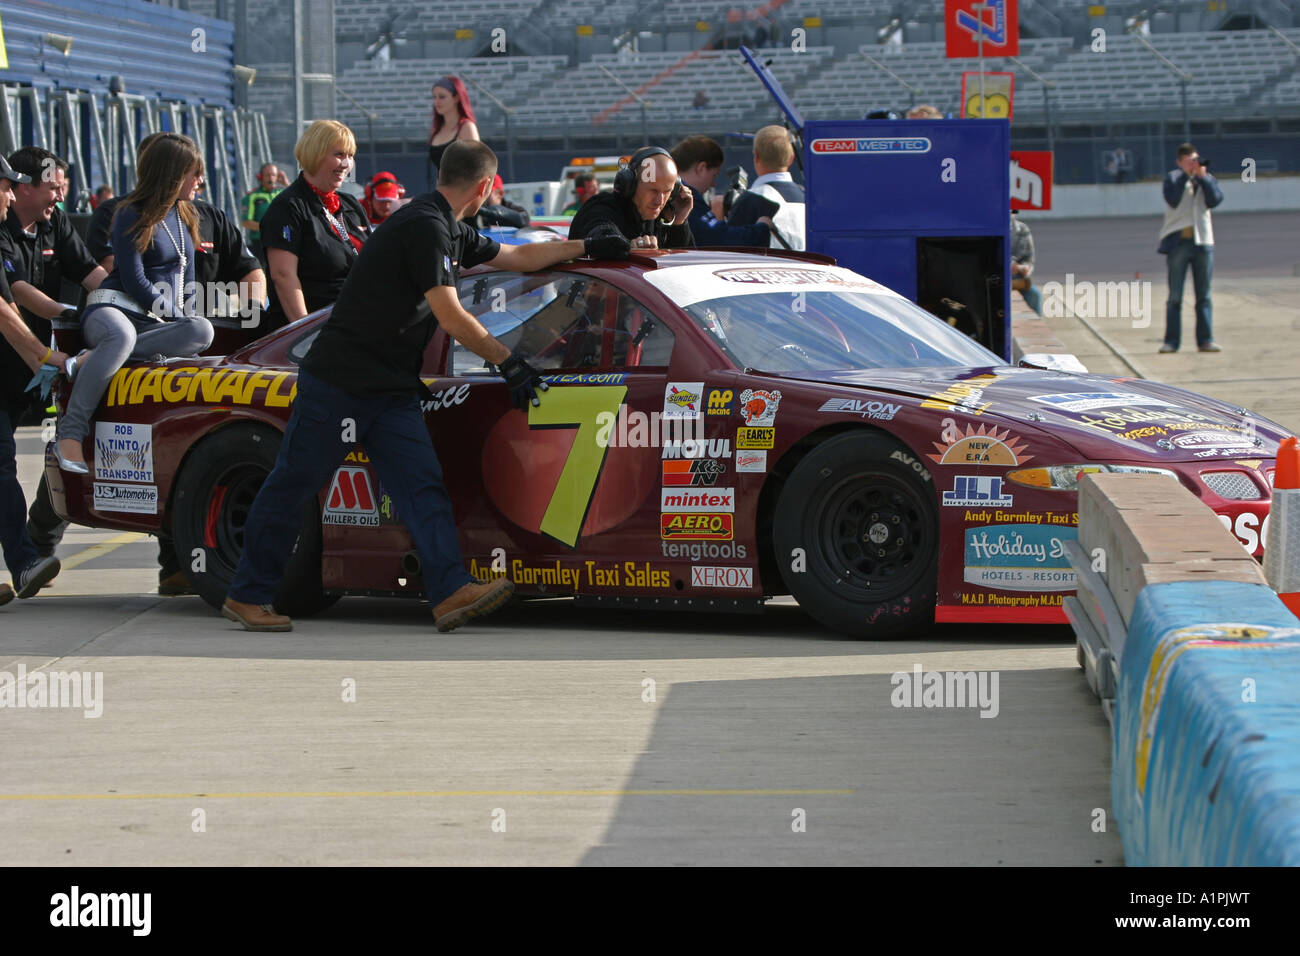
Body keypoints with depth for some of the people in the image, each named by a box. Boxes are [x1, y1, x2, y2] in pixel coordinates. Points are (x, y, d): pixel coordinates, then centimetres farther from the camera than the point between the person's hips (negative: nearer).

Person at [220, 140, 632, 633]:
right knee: (293, 485, 0)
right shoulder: (424, 227, -17)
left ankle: (451, 593, -14)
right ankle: (246, 596, 8)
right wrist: (509, 362, -9)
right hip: (338, 383, -9)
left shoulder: (452, 232, 14)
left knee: (423, 487, -5)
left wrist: (588, 247, 32)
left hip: (393, 390, 9)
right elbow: (451, 317, -17)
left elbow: (517, 256, 30)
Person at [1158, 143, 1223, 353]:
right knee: (1175, 296, -2)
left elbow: (1215, 200, -5)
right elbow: (1173, 200, -14)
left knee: (1204, 295, 2)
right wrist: (1186, 175, -15)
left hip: (1202, 241, 3)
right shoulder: (1173, 178, 4)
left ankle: (1205, 340, 4)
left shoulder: (1207, 178, 12)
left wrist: (1203, 177, -11)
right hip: (1178, 241, -3)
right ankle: (1172, 341, -1)